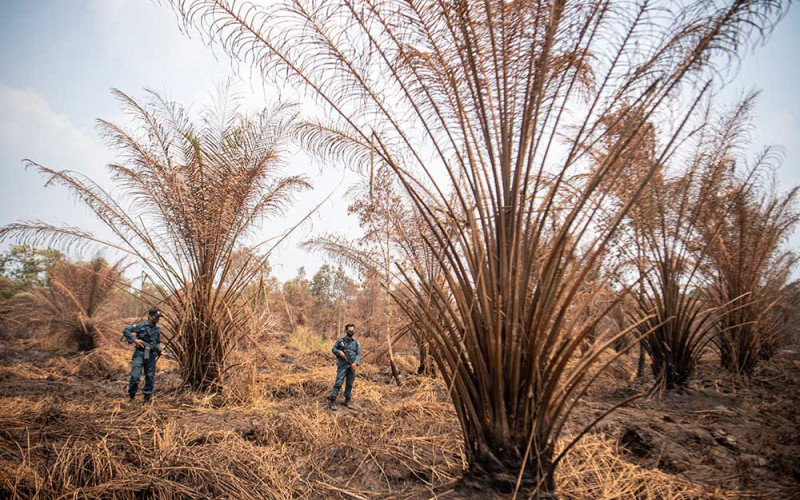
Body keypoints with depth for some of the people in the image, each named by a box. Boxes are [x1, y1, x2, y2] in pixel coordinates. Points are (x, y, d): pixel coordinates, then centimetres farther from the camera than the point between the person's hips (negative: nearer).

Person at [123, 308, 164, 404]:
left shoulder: (157, 330, 13)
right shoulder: (141, 326, -5)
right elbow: (125, 330, -8)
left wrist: (160, 350, 2)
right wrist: (134, 340, -16)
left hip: (151, 356, 5)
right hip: (139, 354, -5)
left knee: (150, 378, 6)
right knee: (135, 376, -10)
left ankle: (147, 398, 17)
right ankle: (131, 395, 12)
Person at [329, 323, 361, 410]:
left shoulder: (356, 342, 9)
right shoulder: (340, 341, 4)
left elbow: (358, 354, 3)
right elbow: (333, 349, 8)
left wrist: (356, 363, -13)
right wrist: (339, 352, -12)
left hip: (352, 366, 3)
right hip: (342, 365, -3)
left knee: (350, 384, 8)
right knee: (338, 383, -9)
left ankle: (347, 401, 18)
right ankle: (332, 402, -7)